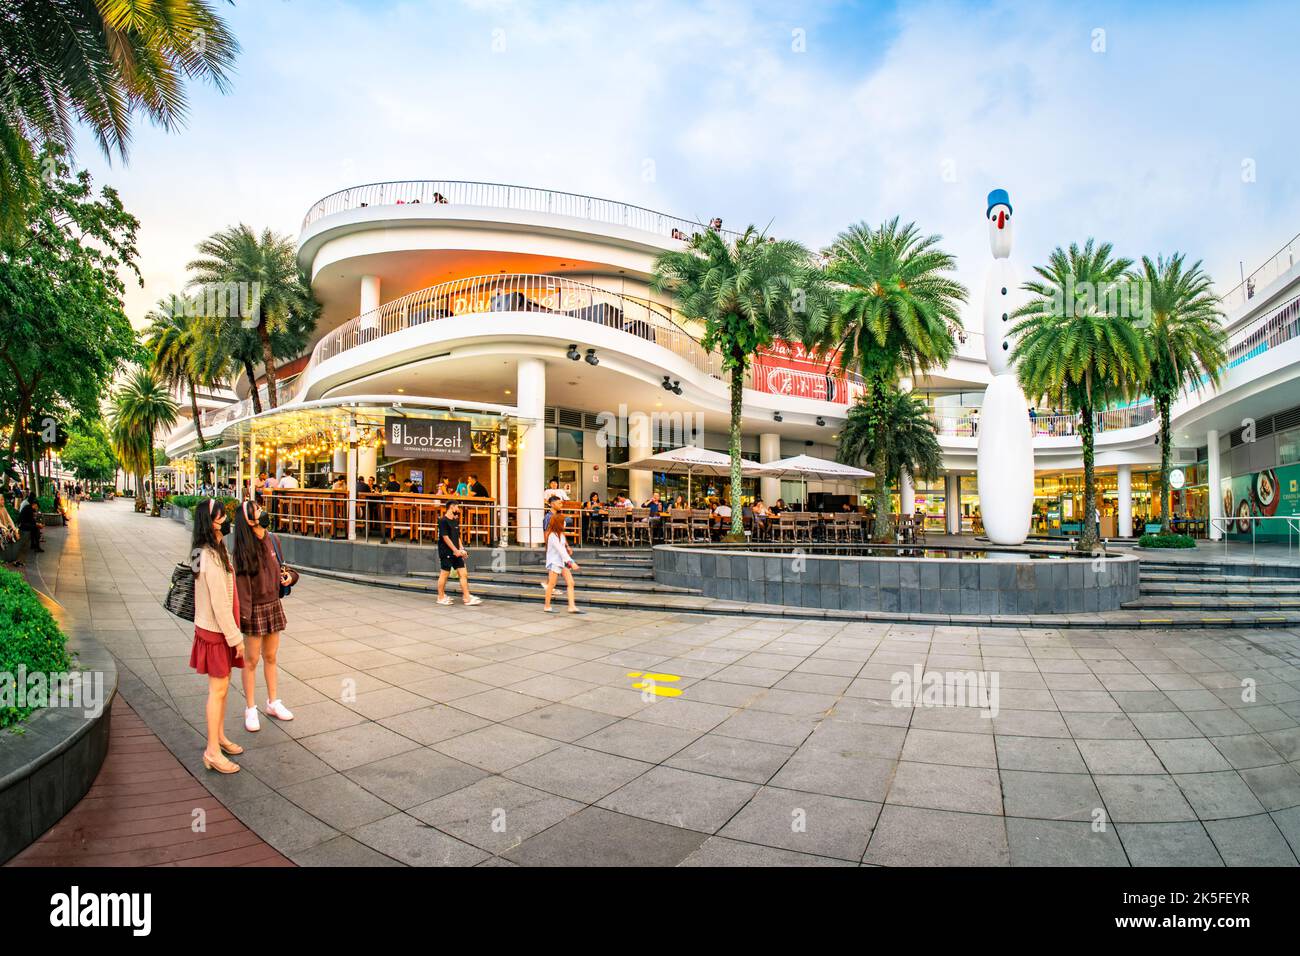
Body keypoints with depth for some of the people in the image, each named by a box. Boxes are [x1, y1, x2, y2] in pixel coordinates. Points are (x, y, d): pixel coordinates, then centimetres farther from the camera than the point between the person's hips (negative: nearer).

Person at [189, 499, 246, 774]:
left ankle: (219, 737, 33)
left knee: (221, 685, 19)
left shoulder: (209, 552, 6)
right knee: (218, 689, 0)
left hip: (213, 628, 9)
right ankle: (213, 751, 10)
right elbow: (220, 605, -23)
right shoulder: (212, 558, -25)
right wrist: (236, 638, -17)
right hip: (215, 631, -9)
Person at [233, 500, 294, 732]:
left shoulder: (271, 540, 3)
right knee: (251, 660, 5)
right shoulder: (243, 549, -15)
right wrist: (245, 614, -19)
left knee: (271, 657, 16)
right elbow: (241, 583, -17)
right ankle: (250, 710, 18)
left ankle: (273, 703, 29)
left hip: (274, 604, 6)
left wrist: (285, 576, -2)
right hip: (256, 608, -6)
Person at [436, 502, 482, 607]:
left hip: (456, 553, 8)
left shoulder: (455, 521, 16)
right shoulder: (443, 521, -11)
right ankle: (441, 598, 16)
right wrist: (455, 550, -17)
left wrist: (461, 549, 10)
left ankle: (467, 598, 2)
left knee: (464, 574, 2)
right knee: (444, 574, 3)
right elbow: (445, 537, -16)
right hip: (446, 552, -8)